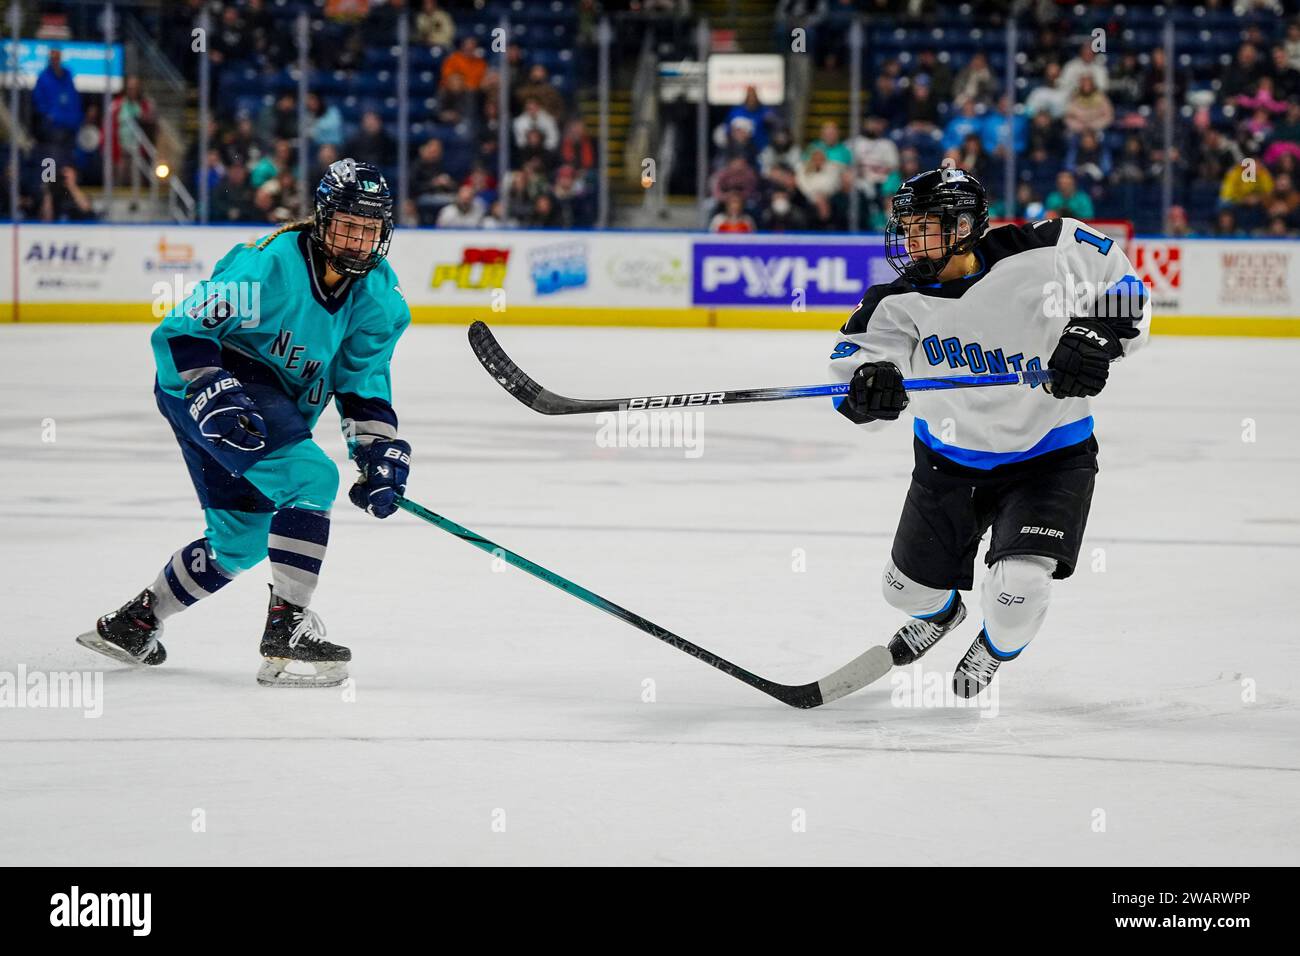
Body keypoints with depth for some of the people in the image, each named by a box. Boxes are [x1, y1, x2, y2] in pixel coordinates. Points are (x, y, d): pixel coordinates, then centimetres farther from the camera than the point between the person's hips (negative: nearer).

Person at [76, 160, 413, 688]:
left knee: (242, 540, 17)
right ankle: (287, 628, -25)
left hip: (279, 401, 9)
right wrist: (212, 394, -34)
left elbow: (364, 379, 1)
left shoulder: (378, 295, -4)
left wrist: (378, 448, -13)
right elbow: (180, 331, -21)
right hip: (200, 386, -9)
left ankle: (133, 622, 35)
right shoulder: (266, 266, -25)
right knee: (310, 476, -26)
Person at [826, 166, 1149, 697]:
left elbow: (1123, 291, -10)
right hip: (950, 458, 4)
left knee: (1017, 586, -20)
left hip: (1048, 457, -4)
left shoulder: (1042, 255, -22)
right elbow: (858, 355, -29)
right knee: (910, 589, 14)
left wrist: (1096, 334, -28)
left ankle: (994, 650, 18)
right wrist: (870, 383, -52)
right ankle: (940, 613, 55)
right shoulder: (901, 303, -16)